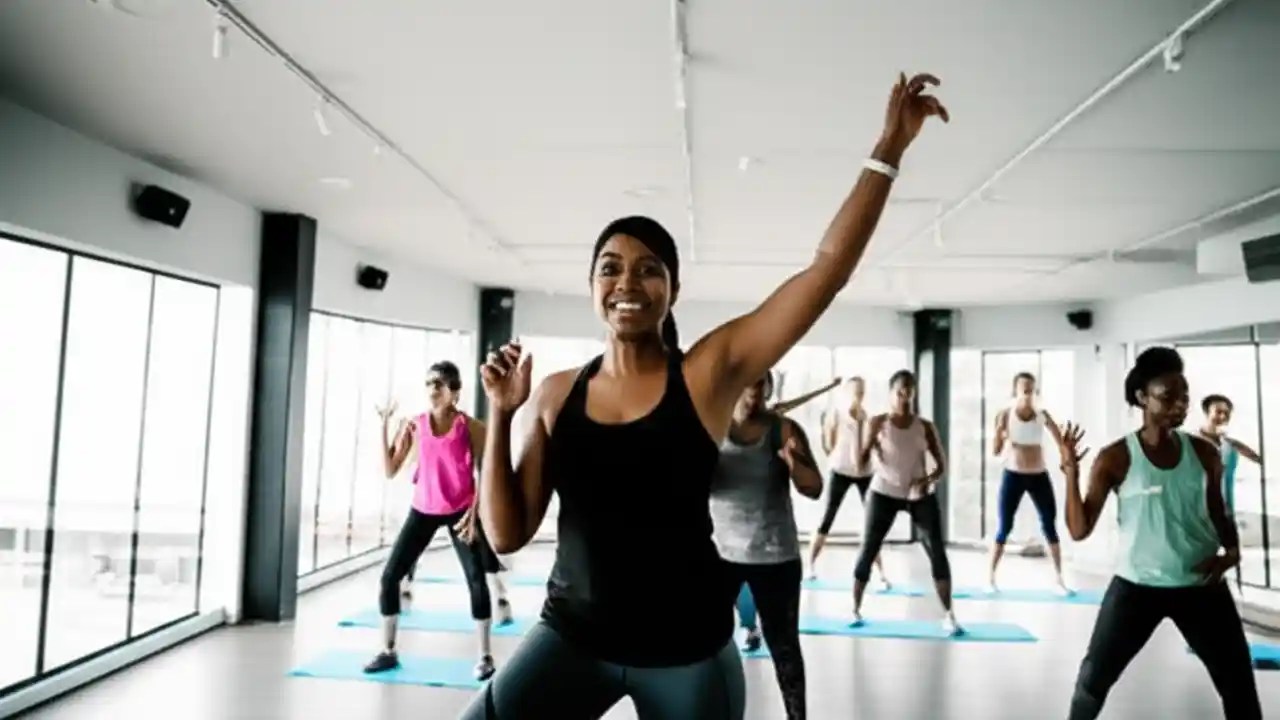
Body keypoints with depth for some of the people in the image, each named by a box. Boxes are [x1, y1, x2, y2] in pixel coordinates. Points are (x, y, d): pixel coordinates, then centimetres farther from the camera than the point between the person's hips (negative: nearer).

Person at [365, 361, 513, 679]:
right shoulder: (414, 425, -2)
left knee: (476, 579, -9)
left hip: (460, 511, -3)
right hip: (423, 510, 3)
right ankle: (388, 651, 16)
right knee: (389, 576, -1)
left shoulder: (469, 426, -9)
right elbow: (390, 471, -3)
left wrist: (474, 513, -15)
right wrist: (384, 427, -10)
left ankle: (485, 656, 6)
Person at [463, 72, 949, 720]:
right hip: (571, 634, 2)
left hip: (686, 648, -1)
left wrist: (888, 150, -13)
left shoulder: (709, 371, -8)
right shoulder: (555, 395, -1)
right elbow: (507, 534, -1)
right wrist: (501, 414, -10)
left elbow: (829, 267, -12)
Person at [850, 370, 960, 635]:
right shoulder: (878, 423, -4)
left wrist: (929, 480, -18)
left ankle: (948, 615, 2)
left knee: (937, 551, -7)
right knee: (868, 550, 1)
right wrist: (873, 441, -25)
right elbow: (862, 461, -7)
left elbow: (941, 464, 3)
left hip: (920, 495, 2)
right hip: (884, 493, -1)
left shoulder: (925, 427, 2)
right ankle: (855, 610, 16)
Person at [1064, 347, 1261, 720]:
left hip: (1202, 586, 3)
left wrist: (1232, 550, -4)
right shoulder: (1116, 458, -12)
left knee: (1239, 684, 13)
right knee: (1093, 678, 7)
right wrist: (1071, 473, -24)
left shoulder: (1204, 453, -1)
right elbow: (1079, 529, -14)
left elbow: (1217, 512, 15)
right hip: (1136, 586, -3)